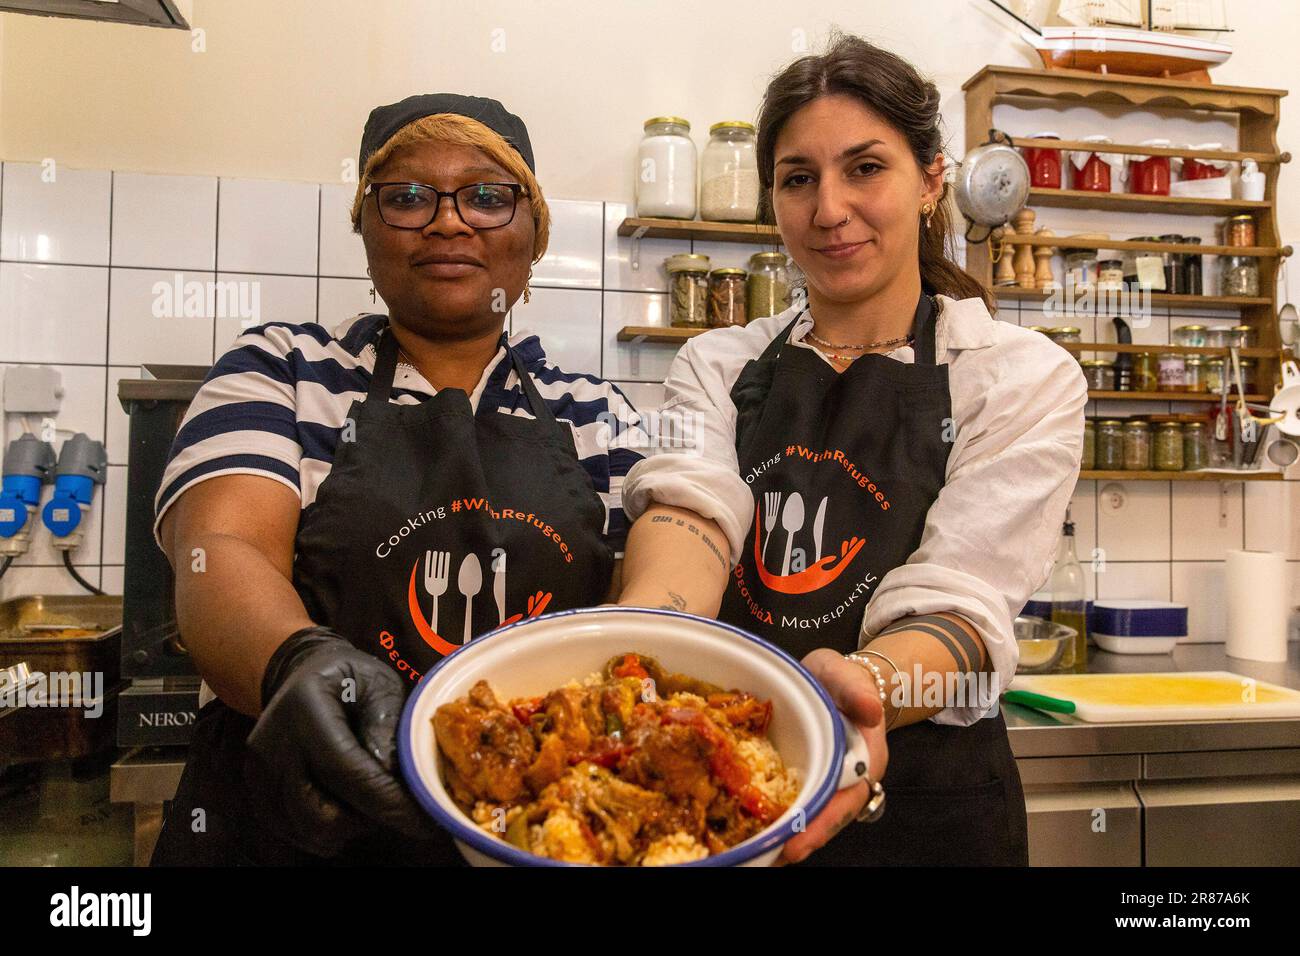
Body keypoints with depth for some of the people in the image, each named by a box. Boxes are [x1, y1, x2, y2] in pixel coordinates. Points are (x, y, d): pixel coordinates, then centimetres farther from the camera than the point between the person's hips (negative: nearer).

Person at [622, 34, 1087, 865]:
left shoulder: (1025, 380, -7)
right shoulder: (717, 367, 1)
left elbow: (959, 599, -20)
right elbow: (693, 508, -18)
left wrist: (865, 685, -41)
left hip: (921, 806, -2)